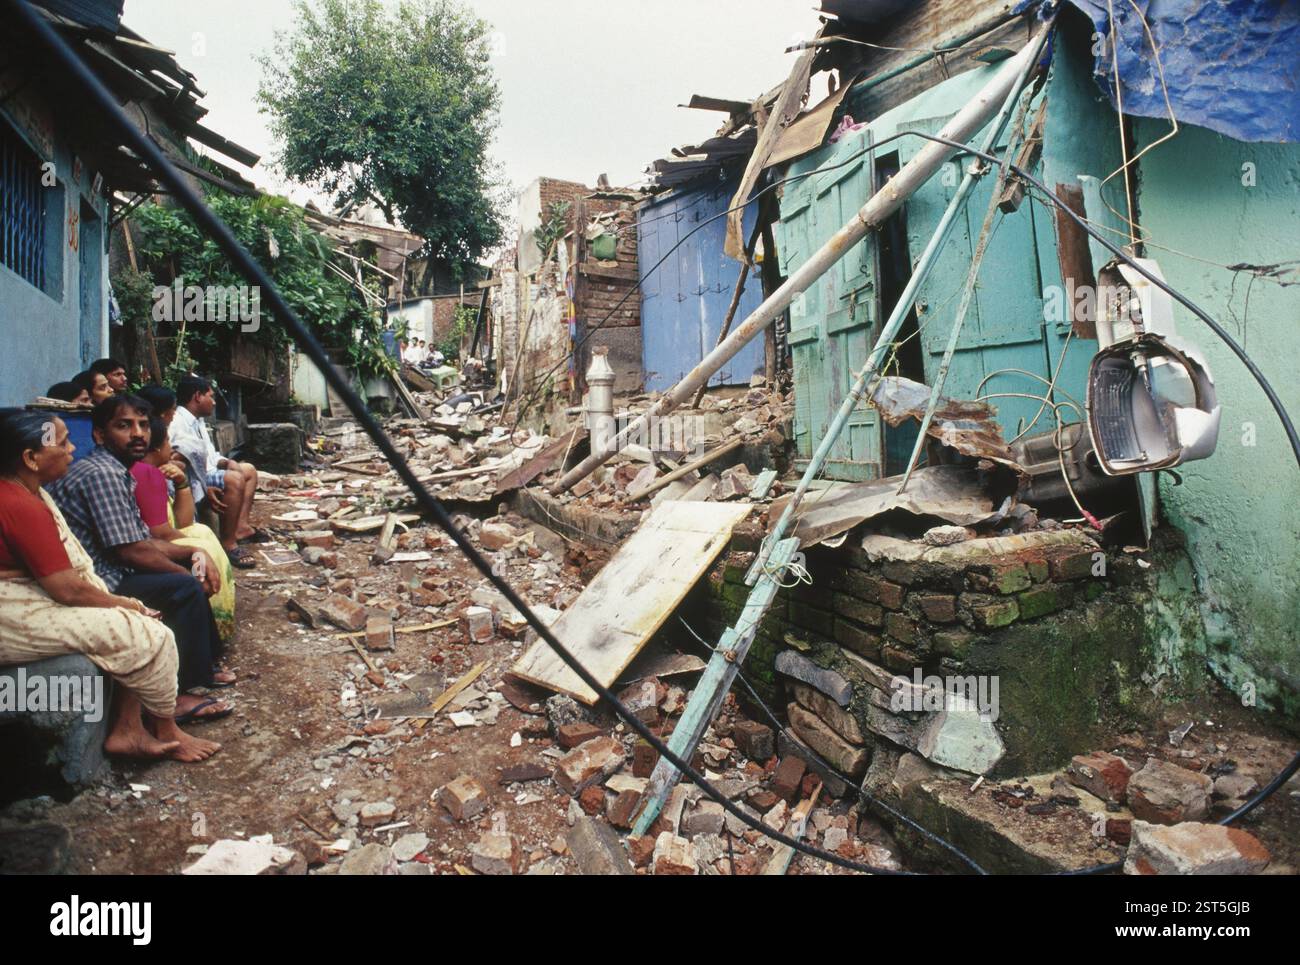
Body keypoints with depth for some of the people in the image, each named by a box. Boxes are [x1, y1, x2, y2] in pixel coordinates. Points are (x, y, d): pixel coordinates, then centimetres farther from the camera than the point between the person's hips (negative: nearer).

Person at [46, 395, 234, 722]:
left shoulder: (118, 472, 13)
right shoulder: (100, 474, -19)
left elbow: (143, 540, 15)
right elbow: (130, 551, -22)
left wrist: (194, 552, 0)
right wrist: (191, 575, -11)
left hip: (112, 572, 11)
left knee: (190, 574, 14)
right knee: (186, 588, -22)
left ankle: (205, 664, 19)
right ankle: (183, 692, -12)